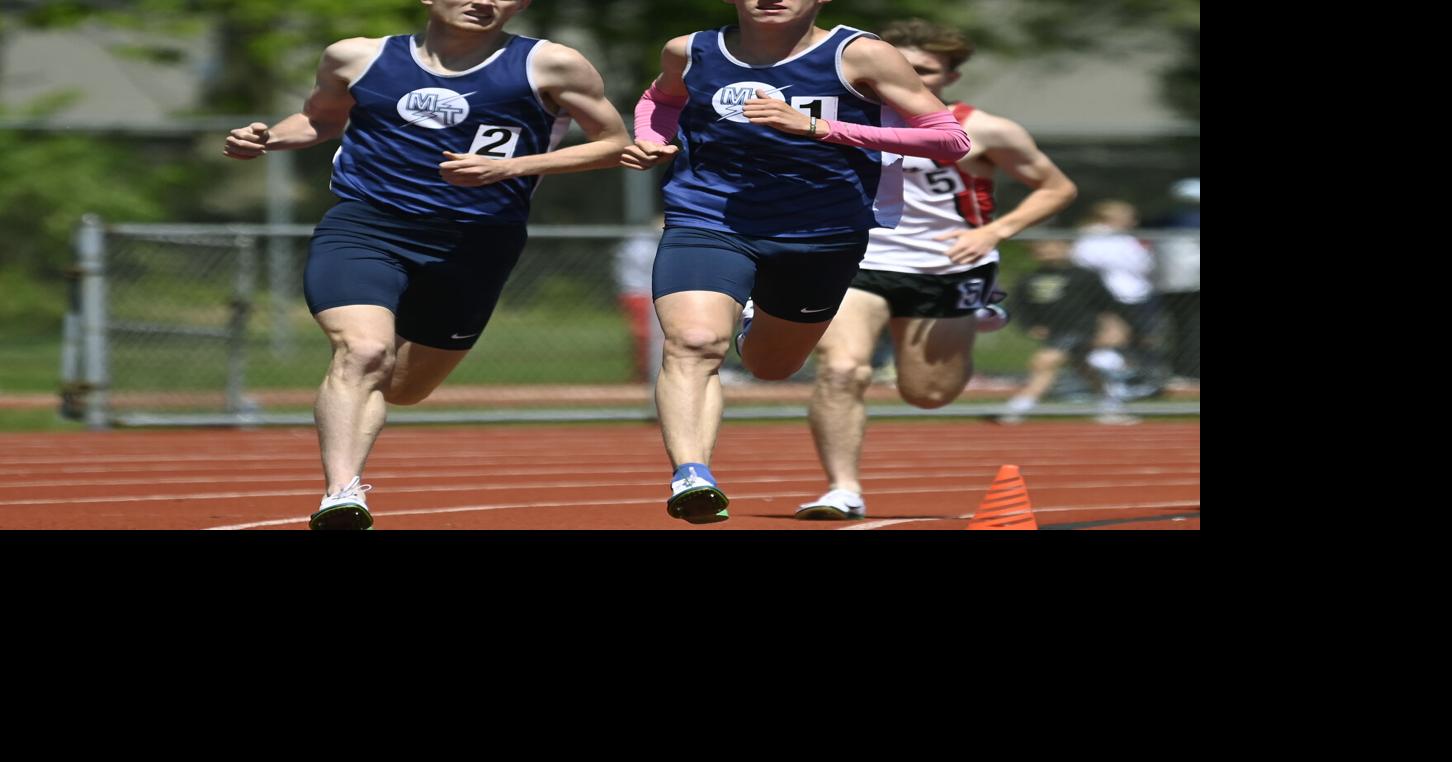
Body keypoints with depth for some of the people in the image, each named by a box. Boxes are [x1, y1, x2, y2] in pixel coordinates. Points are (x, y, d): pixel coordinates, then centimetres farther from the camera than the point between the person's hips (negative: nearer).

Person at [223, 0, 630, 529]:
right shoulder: (359, 58, 7)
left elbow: (615, 143, 1)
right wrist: (269, 138, 2)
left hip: (475, 242, 1)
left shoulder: (548, 66, -2)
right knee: (363, 352, -27)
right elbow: (321, 119, 25)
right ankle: (341, 496, -33)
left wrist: (509, 168, -12)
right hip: (363, 226, -1)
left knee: (405, 387, 13)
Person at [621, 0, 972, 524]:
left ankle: (758, 331, 55)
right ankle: (690, 476, -40)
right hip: (706, 222, 0)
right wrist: (650, 142, 1)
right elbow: (662, 99, 27)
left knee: (769, 366, 21)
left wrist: (815, 127, -21)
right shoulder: (691, 54, 3)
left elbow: (951, 140, -14)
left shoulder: (858, 57, -9)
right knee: (693, 343, -27)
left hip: (823, 238, 0)